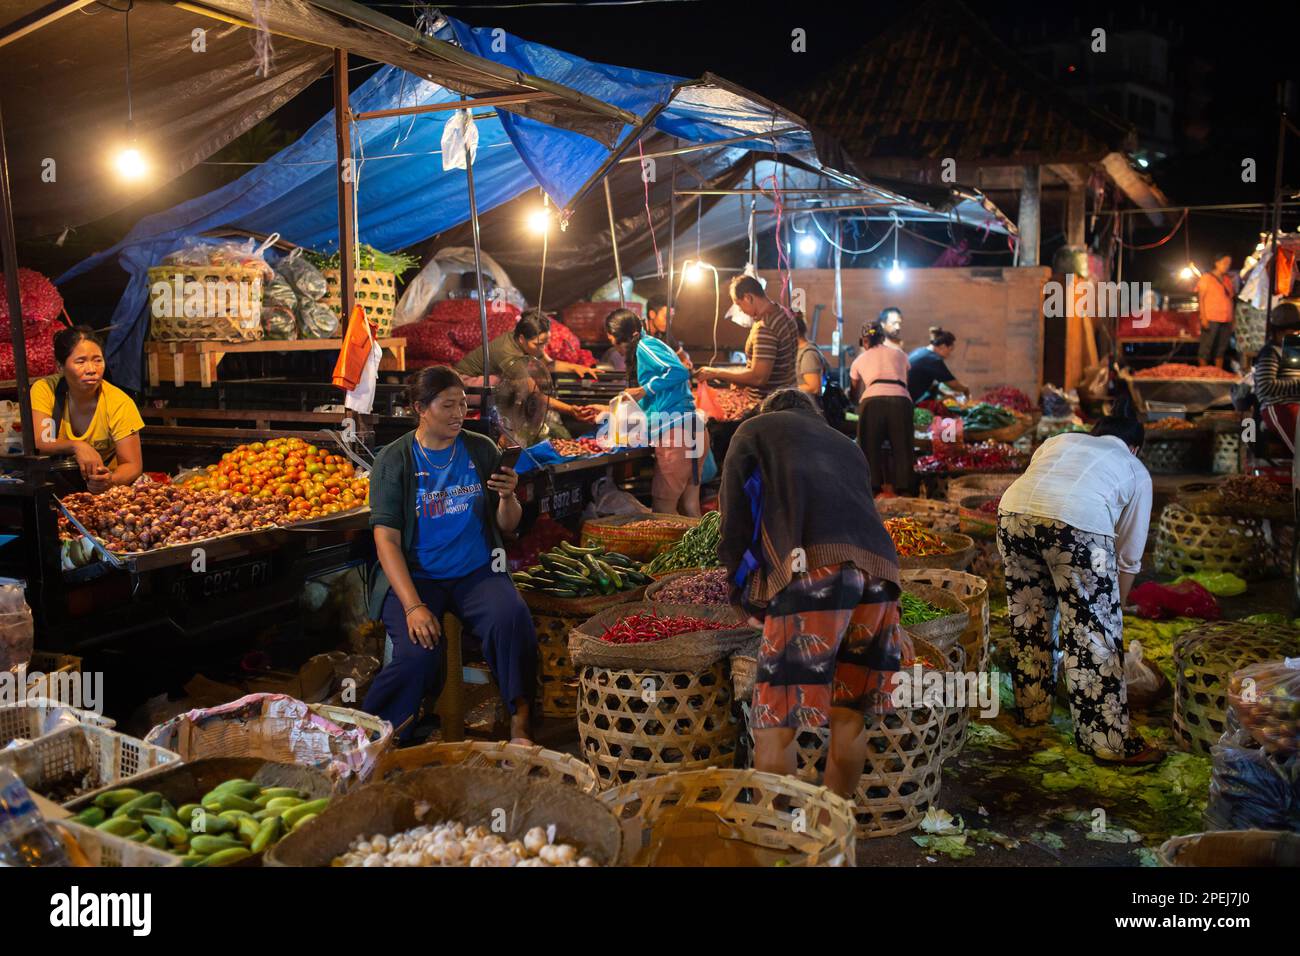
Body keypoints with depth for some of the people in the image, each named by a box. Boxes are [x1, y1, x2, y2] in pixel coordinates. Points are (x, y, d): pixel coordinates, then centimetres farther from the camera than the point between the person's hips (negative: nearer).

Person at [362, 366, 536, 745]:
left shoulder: (481, 450, 5)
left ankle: (520, 728, -15)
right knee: (417, 653, -28)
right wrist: (413, 606, -21)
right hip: (415, 576, -2)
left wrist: (508, 498, -15)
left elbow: (507, 527, 10)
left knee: (512, 618, -28)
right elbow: (386, 538, -9)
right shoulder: (394, 460, -2)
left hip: (477, 572, 2)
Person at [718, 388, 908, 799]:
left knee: (775, 724, 1)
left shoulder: (754, 430, 24)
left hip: (814, 566, -6)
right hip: (879, 572, 6)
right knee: (848, 717, 18)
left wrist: (754, 604, 26)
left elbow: (736, 527, 15)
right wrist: (889, 622, 52)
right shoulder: (846, 446, 38)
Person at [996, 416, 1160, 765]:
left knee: (1028, 617, 22)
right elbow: (1129, 556, 26)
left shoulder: (1060, 440, 34)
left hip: (1014, 510, 4)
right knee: (1094, 631, 8)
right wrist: (1115, 604, 41)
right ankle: (1107, 738, 15)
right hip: (1077, 525, -4)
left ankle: (1031, 707, 38)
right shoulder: (1136, 472, 26)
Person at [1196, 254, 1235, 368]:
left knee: (1221, 349, 8)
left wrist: (1232, 320, 10)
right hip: (1210, 320, -6)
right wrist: (1203, 317, -15)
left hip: (1226, 320, 6)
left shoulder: (1228, 279, 16)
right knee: (1206, 347, -4)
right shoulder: (1206, 277, 0)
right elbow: (1200, 298, -6)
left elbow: (1231, 299, 17)